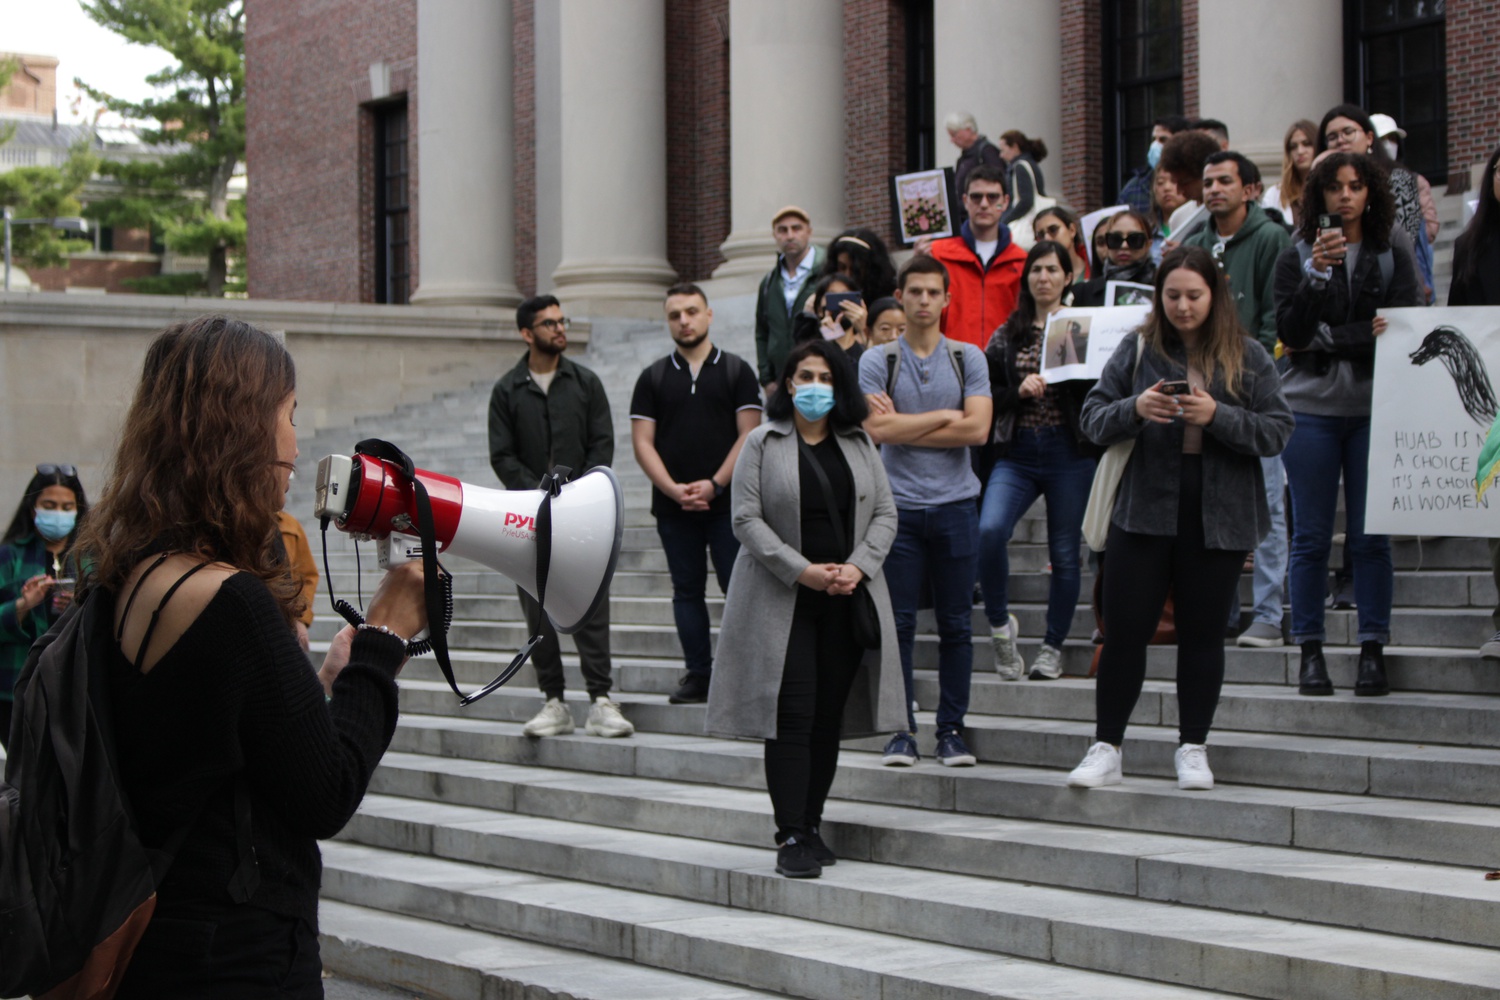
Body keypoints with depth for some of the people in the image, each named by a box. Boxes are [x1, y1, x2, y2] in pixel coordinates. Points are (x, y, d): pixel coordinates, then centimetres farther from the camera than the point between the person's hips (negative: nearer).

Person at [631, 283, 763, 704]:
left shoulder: (736, 371, 5)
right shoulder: (653, 378, 10)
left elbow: (749, 434, -2)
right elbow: (642, 441, 4)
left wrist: (715, 484, -12)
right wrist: (673, 489, -9)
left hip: (727, 502, -2)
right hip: (672, 507, 3)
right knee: (687, 590, 6)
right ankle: (698, 674, 11)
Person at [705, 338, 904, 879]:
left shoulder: (859, 444, 12)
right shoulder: (762, 443, 1)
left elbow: (884, 514, 10)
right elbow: (746, 519, -6)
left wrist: (858, 566, -8)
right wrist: (803, 571, -15)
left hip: (847, 601, 4)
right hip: (783, 601, -4)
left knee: (829, 717, 5)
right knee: (792, 718, -9)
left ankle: (811, 825, 15)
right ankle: (790, 838, -8)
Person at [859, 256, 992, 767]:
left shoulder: (968, 358, 7)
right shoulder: (877, 361, 4)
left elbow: (977, 430, -7)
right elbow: (876, 428, -10)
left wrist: (904, 428, -7)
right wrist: (942, 417, -6)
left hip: (955, 502, 1)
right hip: (899, 505, -1)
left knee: (956, 624, 3)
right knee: (899, 623, -1)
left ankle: (952, 729, 11)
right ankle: (902, 729, 6)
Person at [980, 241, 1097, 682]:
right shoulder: (1007, 335, 12)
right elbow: (986, 394, 10)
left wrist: (1062, 381, -18)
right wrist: (1019, 391, -8)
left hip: (1070, 452, -1)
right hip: (1017, 452, 2)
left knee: (1064, 551, 3)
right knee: (990, 529, -21)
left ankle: (1053, 646, 19)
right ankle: (1000, 623, 0)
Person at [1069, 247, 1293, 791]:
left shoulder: (1248, 357, 3)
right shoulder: (1136, 350, 5)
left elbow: (1277, 431, -3)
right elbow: (1092, 419, 2)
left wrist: (1218, 416, -18)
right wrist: (1135, 408, -17)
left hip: (1220, 516, 0)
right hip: (1143, 509, 0)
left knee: (1203, 633, 7)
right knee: (1125, 630, 0)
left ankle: (1193, 749, 17)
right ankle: (1105, 749, 8)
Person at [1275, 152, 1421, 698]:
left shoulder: (1393, 254, 8)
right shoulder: (1296, 257, 5)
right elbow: (1290, 333, -7)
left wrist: (1328, 338, -10)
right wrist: (1317, 273, -19)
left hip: (1375, 407, 0)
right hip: (1313, 408, 0)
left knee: (1372, 536, 0)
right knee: (1311, 536, 2)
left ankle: (1373, 651, 5)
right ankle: (1310, 651, 8)